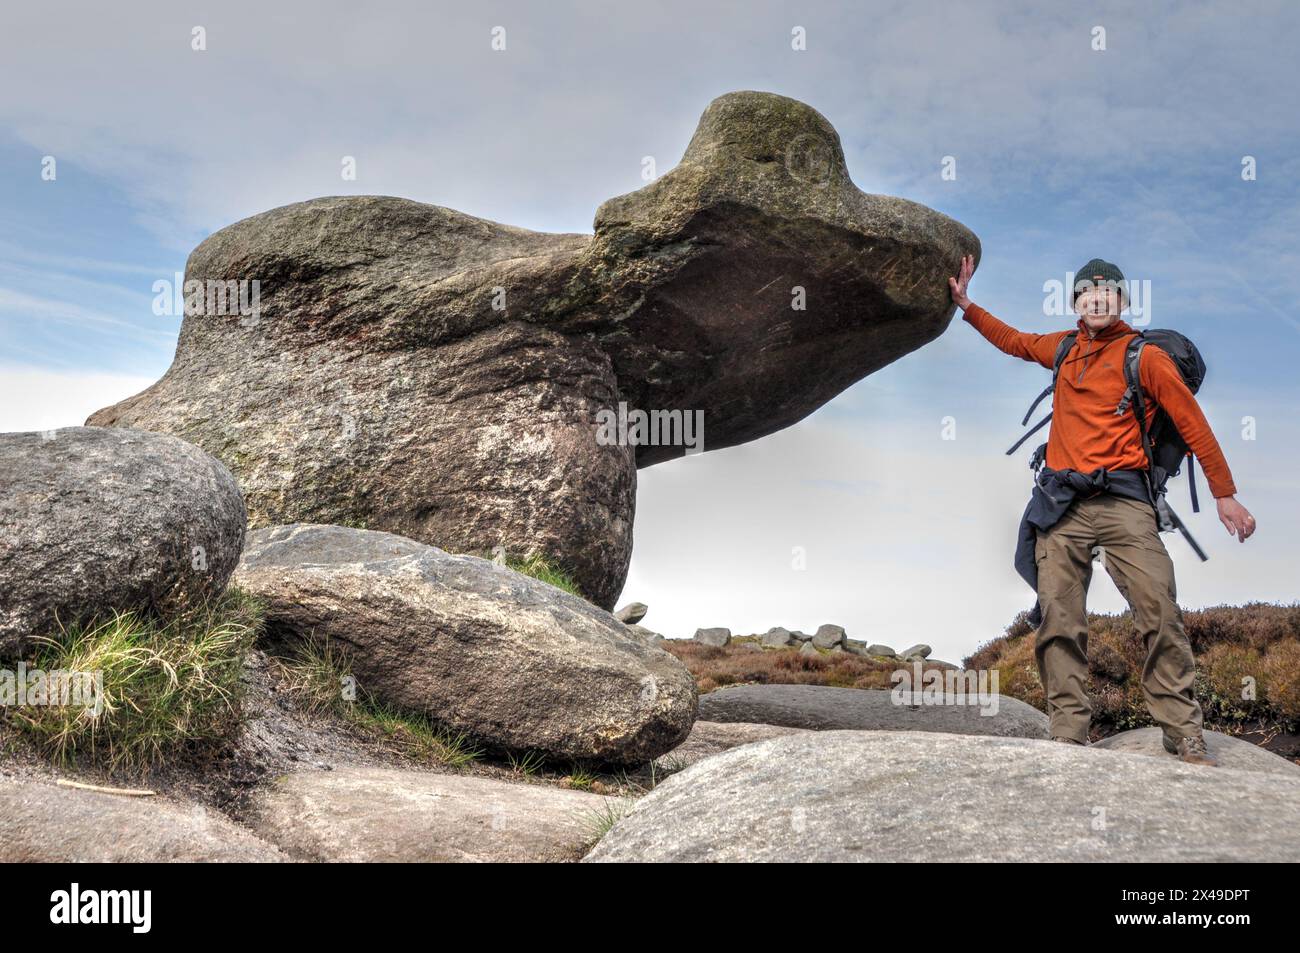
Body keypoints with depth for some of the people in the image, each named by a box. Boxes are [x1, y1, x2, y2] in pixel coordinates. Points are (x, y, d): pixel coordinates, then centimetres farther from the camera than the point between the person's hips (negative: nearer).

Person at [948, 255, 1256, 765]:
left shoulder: (1145, 356, 6)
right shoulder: (1062, 349, 18)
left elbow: (1193, 425, 7)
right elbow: (1013, 340, 40)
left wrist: (1225, 494, 7)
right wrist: (965, 304, 40)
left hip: (1121, 500, -3)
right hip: (1062, 505, 4)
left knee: (1160, 613, -13)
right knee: (1059, 623, -6)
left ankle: (1185, 737, -9)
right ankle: (1068, 734, -4)